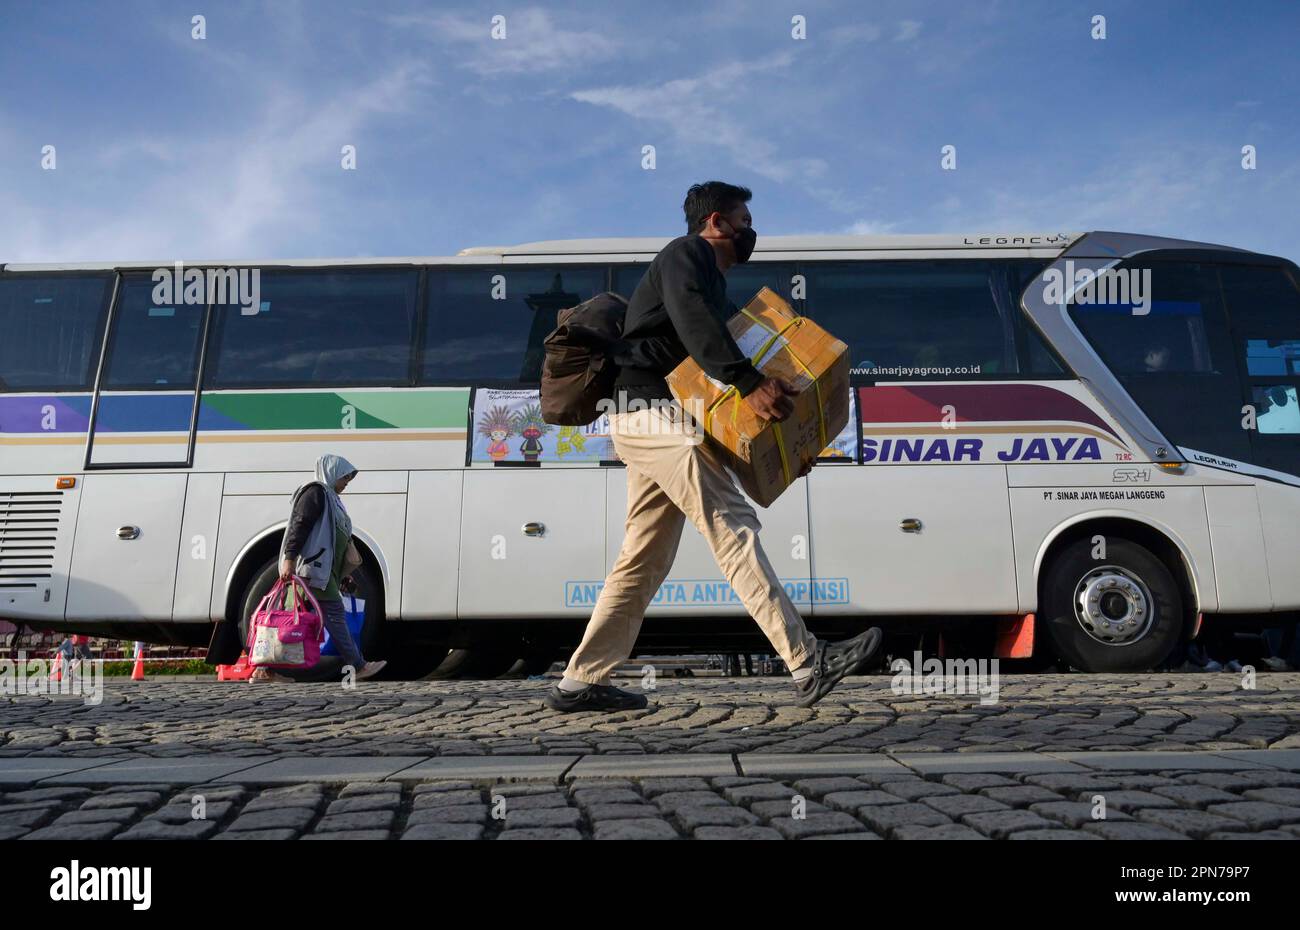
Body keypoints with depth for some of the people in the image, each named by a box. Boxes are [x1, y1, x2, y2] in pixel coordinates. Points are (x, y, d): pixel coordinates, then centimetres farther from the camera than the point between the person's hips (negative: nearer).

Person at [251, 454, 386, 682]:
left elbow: (336, 539, 29)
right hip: (312, 565, -10)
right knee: (334, 612, -10)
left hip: (322, 568, 10)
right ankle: (357, 666, -10)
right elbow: (299, 525, -15)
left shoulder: (331, 499, 27)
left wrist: (342, 573, 27)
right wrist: (289, 558, -25)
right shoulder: (316, 492, -3)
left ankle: (265, 669, 9)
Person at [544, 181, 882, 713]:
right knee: (734, 527, -16)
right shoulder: (687, 253, 2)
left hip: (647, 425, 10)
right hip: (652, 412, -10)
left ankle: (579, 684, 14)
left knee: (644, 561, 9)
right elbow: (690, 320, -21)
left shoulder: (712, 285, 31)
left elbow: (712, 374, 26)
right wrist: (748, 382, -33)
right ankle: (808, 665, -19)